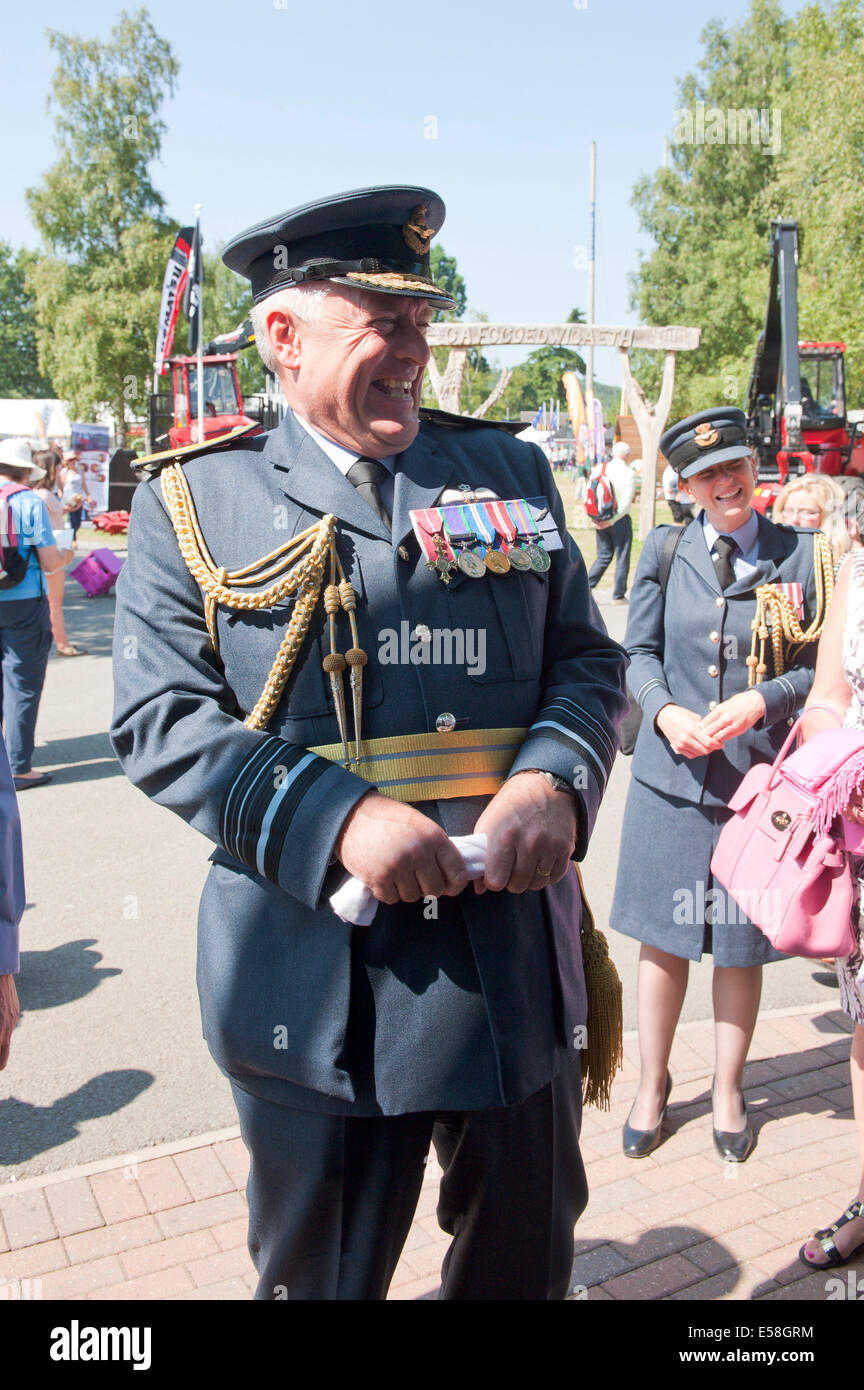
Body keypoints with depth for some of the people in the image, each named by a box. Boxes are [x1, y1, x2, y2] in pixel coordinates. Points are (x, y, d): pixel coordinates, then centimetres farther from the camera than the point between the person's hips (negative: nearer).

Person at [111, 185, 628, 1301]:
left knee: (527, 1255, 22)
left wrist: (553, 780, -13)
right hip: (313, 983, -2)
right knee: (320, 1277, 20)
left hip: (515, 953, 3)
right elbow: (162, 722, -8)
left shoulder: (509, 470, 9)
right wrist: (336, 818, -22)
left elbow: (587, 661, 8)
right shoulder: (194, 501, 0)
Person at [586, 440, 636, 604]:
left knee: (603, 556, 15)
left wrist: (592, 518, 4)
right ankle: (618, 595, 10)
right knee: (622, 558, 6)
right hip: (621, 521, -4)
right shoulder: (629, 473, -10)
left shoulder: (599, 469, 3)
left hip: (600, 521, 5)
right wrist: (612, 520, -13)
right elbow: (626, 501, -16)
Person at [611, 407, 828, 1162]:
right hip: (672, 776, 1)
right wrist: (665, 712, -11)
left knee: (742, 946, 12)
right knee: (664, 938, 11)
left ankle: (727, 1093, 34)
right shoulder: (664, 551, 2)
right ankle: (653, 1086, 32)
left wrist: (763, 699, -16)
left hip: (758, 776, -1)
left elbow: (821, 667, 1)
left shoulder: (801, 554, -2)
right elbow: (639, 652, 7)